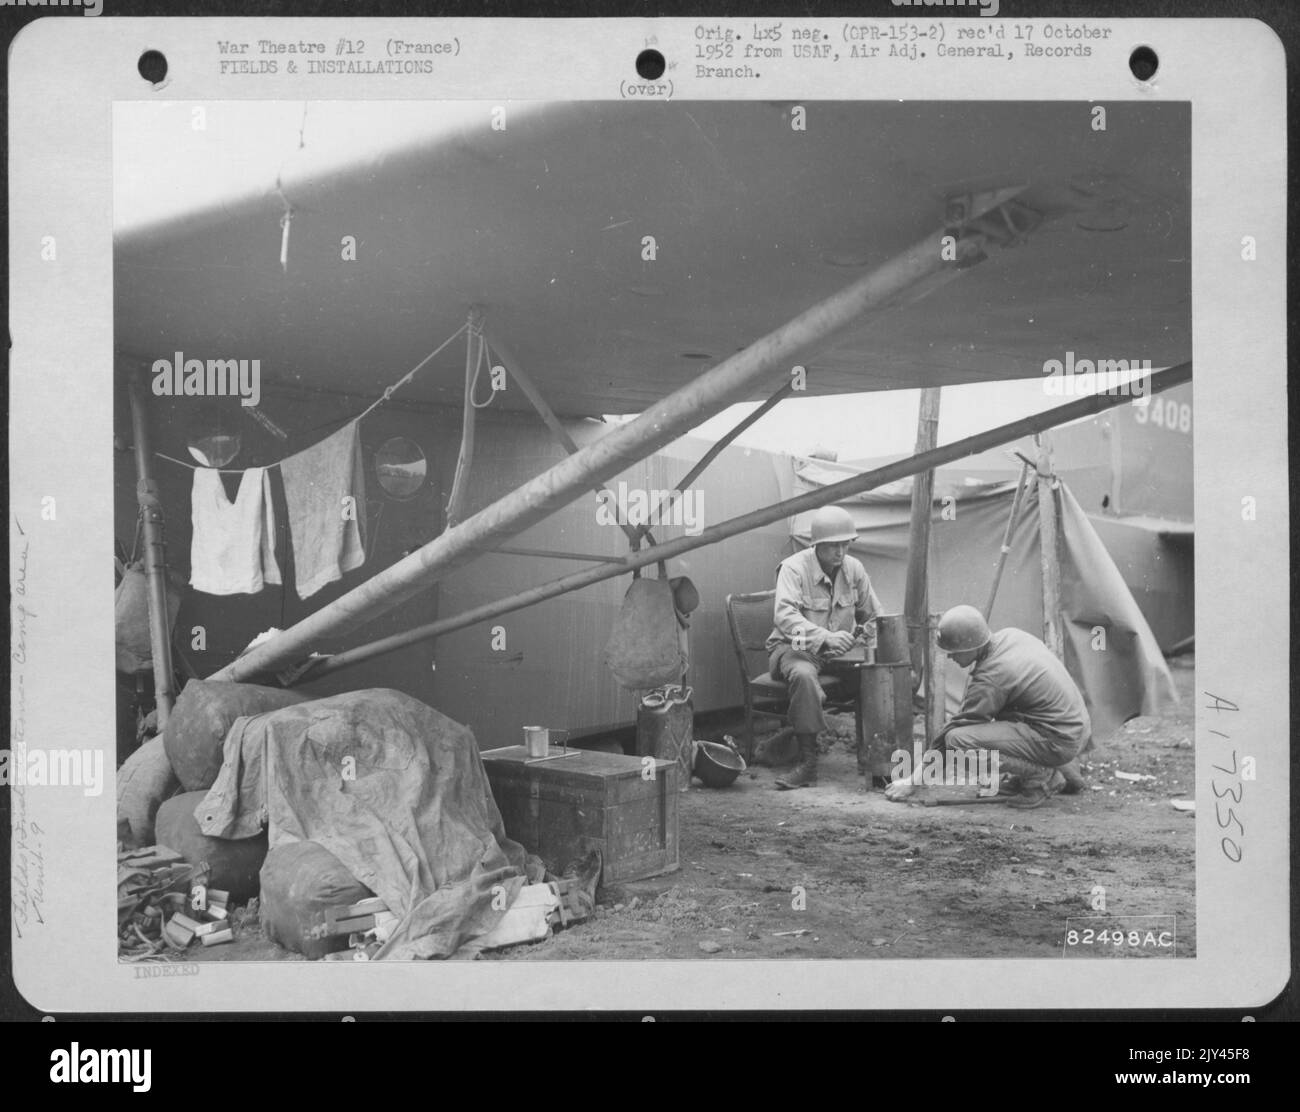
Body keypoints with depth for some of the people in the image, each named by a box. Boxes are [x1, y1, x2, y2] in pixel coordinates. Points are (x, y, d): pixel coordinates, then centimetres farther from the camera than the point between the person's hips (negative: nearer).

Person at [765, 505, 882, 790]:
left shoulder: (854, 568, 3)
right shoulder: (793, 568, -15)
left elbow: (872, 616, 15)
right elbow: (785, 615, -30)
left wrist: (872, 653, -2)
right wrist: (826, 637, -43)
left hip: (840, 651, 5)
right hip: (795, 648, -5)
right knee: (803, 675, -40)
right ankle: (808, 761, -32)